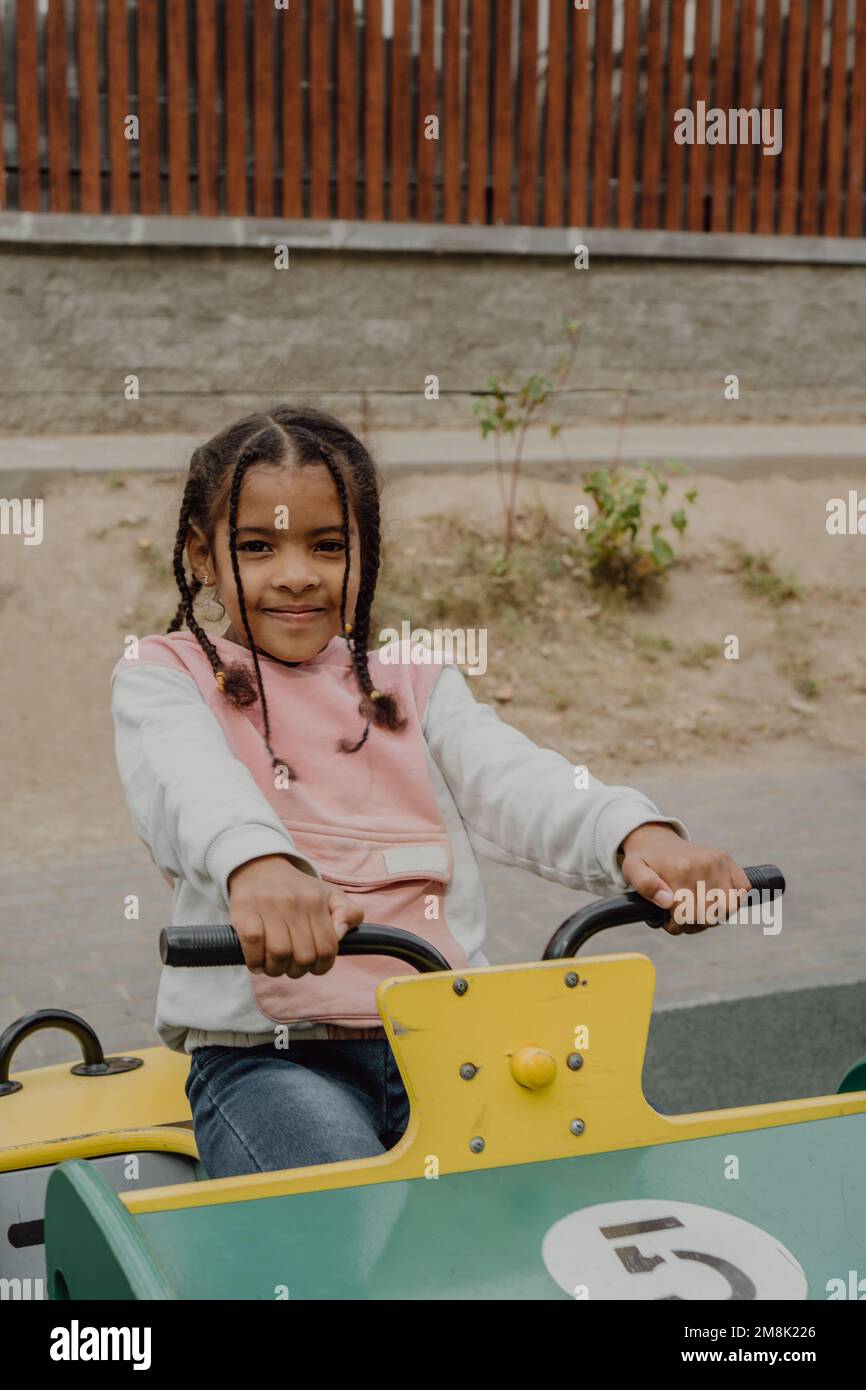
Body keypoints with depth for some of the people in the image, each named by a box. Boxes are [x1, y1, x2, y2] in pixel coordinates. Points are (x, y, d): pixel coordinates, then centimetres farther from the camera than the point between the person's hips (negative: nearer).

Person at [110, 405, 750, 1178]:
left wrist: (637, 835, -25)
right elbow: (192, 784, -17)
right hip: (268, 1055, -4)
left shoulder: (412, 682, 17)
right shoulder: (163, 675, 7)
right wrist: (255, 865, -42)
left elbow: (515, 782, -2)